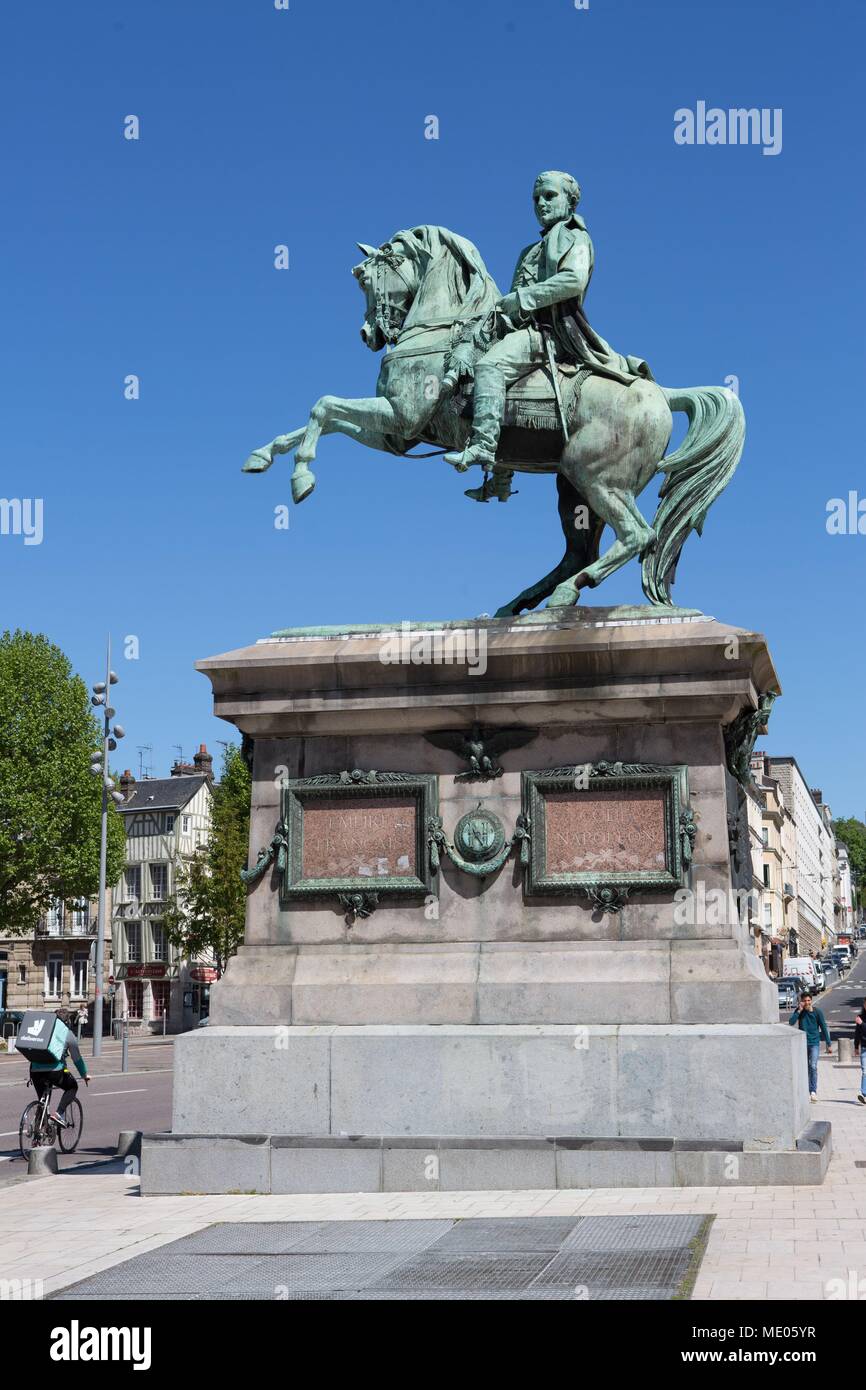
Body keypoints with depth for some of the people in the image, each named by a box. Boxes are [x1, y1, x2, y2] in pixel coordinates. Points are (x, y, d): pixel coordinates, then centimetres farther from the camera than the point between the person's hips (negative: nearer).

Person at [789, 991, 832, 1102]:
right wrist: (799, 1010, -17)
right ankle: (808, 1091, 14)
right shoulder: (799, 1011, 2)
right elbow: (791, 1022, -11)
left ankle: (813, 1091, -12)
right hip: (803, 1043, 2)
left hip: (814, 1043, -2)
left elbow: (824, 1028, 0)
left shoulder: (817, 1012, -4)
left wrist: (828, 1044, 1)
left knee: (813, 1067, -14)